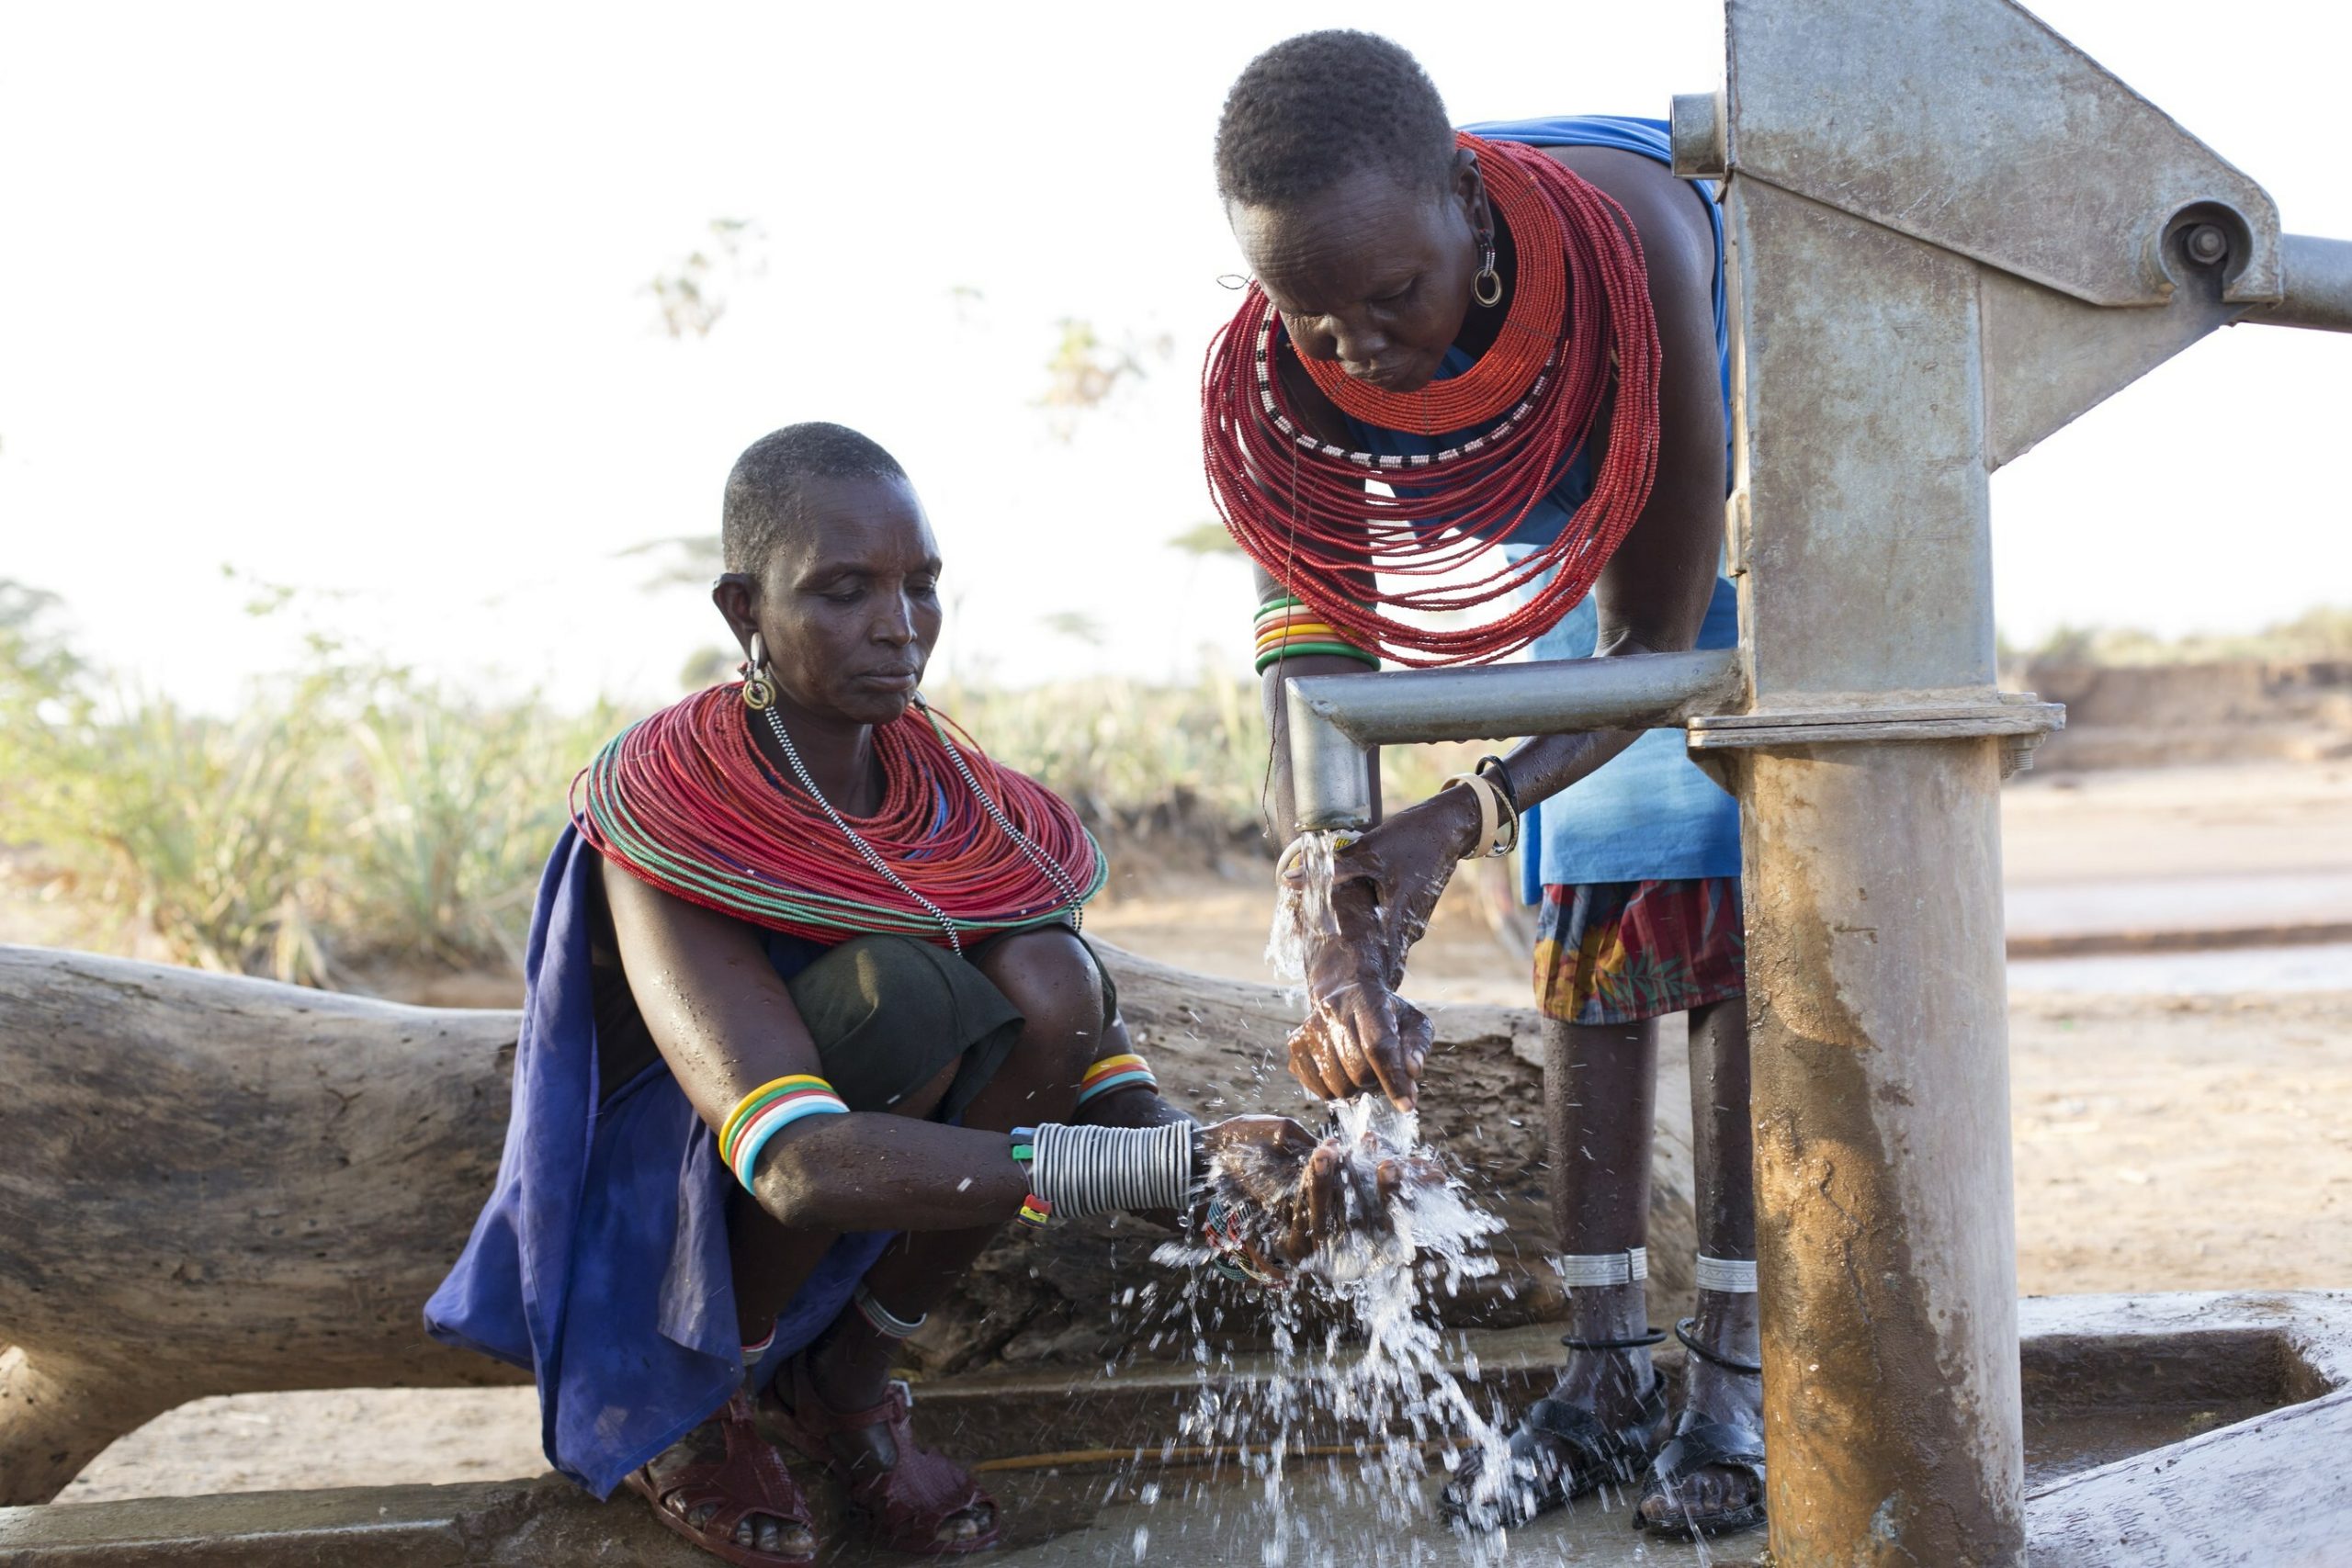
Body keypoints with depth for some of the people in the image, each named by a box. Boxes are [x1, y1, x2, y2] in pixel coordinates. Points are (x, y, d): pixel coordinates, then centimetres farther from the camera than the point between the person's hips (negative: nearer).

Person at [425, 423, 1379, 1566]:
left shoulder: (955, 802, -10)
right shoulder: (666, 823, -27)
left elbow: (1105, 1075, -14)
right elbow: (797, 1161, -41)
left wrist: (1207, 1187, -39)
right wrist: (1163, 1167, -50)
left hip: (848, 1248, 5)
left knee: (1052, 985, -22)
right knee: (896, 989, -31)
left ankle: (847, 1375, -2)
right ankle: (679, 1406, -9)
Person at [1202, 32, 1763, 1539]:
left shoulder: (1621, 243, -43)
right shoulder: (1290, 365, -30)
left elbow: (1656, 644, -36)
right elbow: (1315, 631, -31)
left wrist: (1470, 814, -51)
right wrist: (1338, 934, -47)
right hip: (1588, 543, 4)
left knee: (1746, 920, -12)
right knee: (1592, 927, -2)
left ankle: (1740, 1372, -7)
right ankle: (1608, 1372, 3)